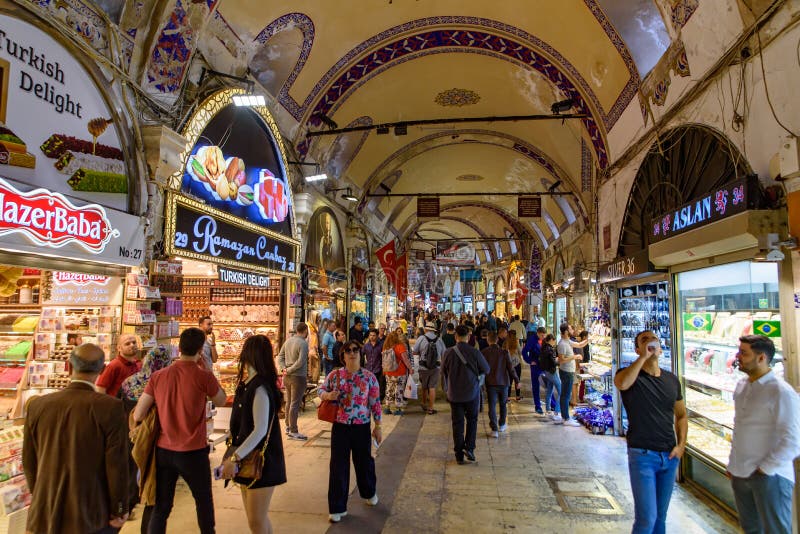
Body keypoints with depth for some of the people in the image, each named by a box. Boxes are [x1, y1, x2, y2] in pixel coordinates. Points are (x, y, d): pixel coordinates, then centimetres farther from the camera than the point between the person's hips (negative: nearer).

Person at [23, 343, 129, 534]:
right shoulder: (110, 407, -20)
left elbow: (29, 461, 5)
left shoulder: (38, 405, -6)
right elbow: (116, 464, -15)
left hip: (45, 516, 4)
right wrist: (119, 511, -2)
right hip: (91, 516, -4)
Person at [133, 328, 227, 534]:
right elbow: (221, 401, 3)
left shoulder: (158, 376, -5)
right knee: (204, 500, 20)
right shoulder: (204, 377, -16)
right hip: (193, 452, -3)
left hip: (163, 450, 3)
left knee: (161, 507, 16)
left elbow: (138, 416, -3)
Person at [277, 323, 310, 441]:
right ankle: (293, 431, 4)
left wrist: (283, 368, -1)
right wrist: (289, 370, -13)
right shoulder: (303, 343, -17)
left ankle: (288, 427, 31)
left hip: (287, 377, 8)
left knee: (289, 402, 19)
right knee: (295, 404, -2)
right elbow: (301, 362, -23)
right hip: (298, 377, -8)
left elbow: (280, 356, 10)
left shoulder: (288, 341, 7)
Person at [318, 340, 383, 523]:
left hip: (361, 427, 0)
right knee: (338, 467, 5)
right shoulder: (334, 375, -4)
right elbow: (321, 390, 8)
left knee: (364, 462, 17)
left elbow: (375, 403, -2)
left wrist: (378, 427, 0)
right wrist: (328, 395, -16)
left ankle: (370, 493, 46)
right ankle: (337, 508, 20)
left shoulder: (369, 377, -6)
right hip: (340, 427, 0)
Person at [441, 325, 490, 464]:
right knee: (472, 420, 19)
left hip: (454, 394, 1)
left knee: (457, 423, 11)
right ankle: (469, 447, 8)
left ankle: (459, 455, 16)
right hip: (472, 393, -1)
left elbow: (443, 372, 1)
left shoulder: (448, 353, -12)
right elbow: (486, 369, -2)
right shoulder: (474, 352, -15)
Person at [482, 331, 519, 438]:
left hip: (491, 383, -1)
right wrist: (517, 380, 4)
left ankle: (494, 429, -4)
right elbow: (511, 368, -5)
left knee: (492, 406, 2)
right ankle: (502, 425, 31)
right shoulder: (504, 351, -6)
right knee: (503, 404, 20)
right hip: (503, 382, 1)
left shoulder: (483, 352, -6)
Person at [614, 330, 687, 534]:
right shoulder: (630, 374, -9)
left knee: (660, 517, 17)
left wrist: (681, 445, 4)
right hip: (642, 455, -5)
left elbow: (681, 415, 17)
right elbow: (622, 383, -35)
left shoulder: (672, 380, 7)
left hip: (670, 456, 5)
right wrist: (643, 356, -28)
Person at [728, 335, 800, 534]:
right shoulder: (742, 385, 7)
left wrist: (764, 470, -15)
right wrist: (733, 464, 15)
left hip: (770, 476, -7)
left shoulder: (781, 392, -16)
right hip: (740, 474, 7)